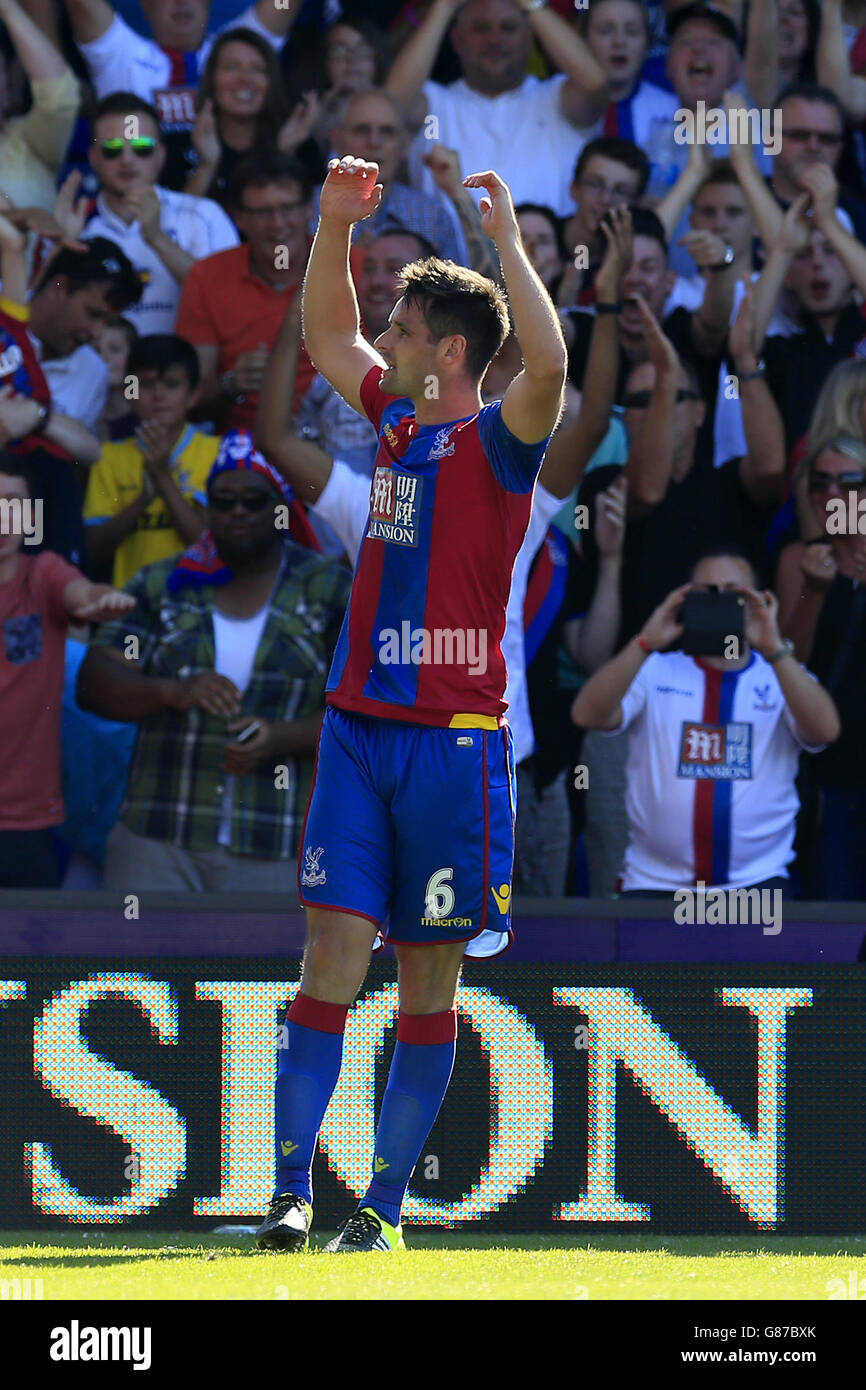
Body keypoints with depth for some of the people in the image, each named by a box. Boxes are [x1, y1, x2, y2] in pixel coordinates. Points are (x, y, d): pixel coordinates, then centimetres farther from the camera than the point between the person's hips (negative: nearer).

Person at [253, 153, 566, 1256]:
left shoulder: (496, 441, -5)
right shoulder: (398, 421, 13)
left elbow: (547, 360, -26)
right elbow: (325, 335, 28)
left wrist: (506, 237, -22)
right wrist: (336, 225, 16)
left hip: (453, 740, -5)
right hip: (359, 728, 5)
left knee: (428, 978, 3)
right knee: (332, 950, -5)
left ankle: (383, 1206, 8)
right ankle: (291, 1192, -9)